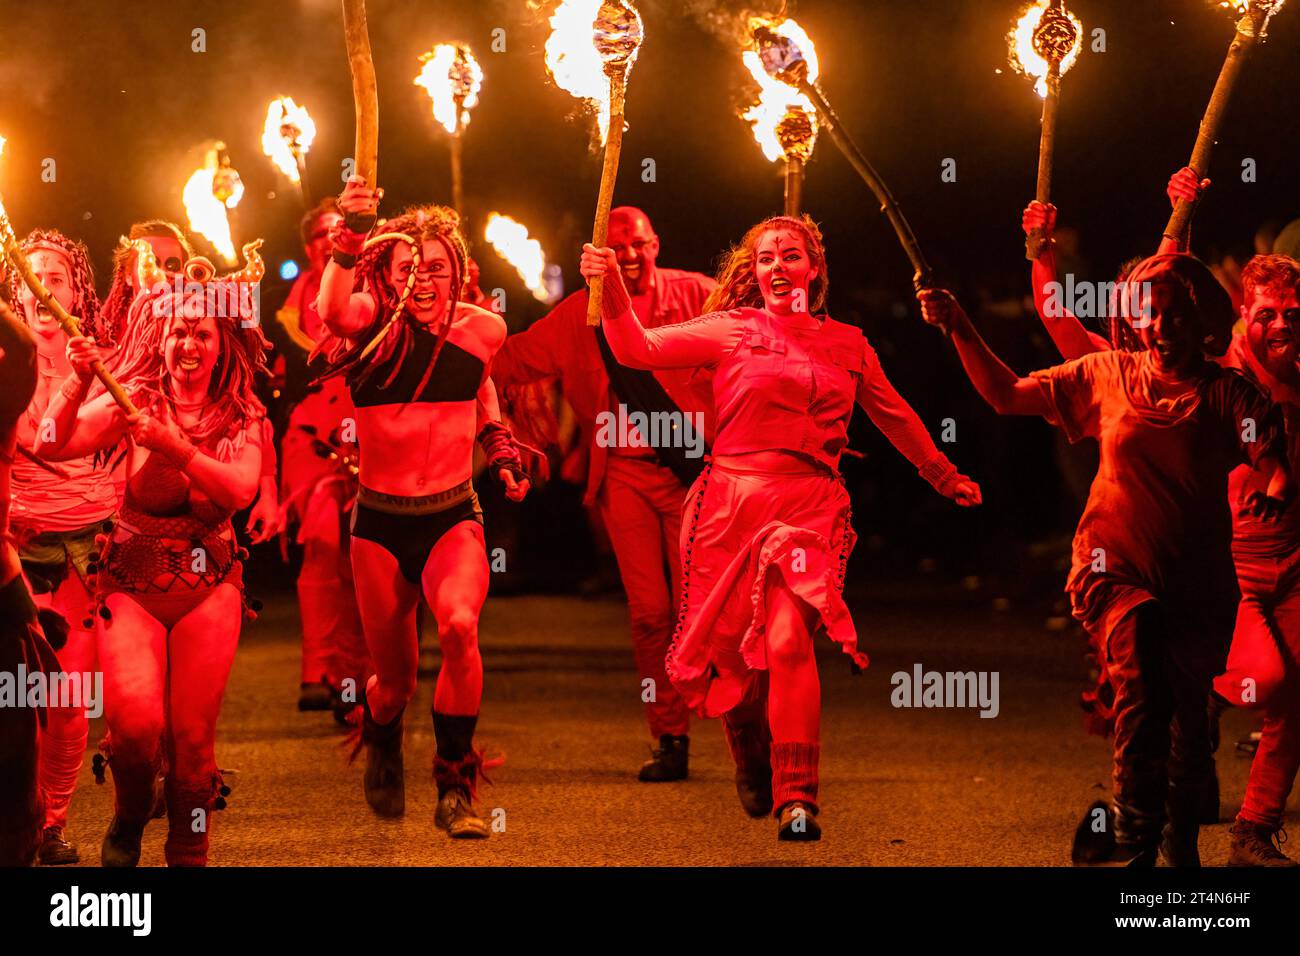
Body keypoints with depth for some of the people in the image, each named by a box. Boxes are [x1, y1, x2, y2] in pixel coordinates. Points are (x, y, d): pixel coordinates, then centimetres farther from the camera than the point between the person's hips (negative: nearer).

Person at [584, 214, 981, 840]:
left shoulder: (847, 345, 14)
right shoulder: (732, 331, 6)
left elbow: (894, 417, 29)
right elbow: (640, 350, -2)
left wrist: (944, 476, 39)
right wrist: (613, 291, -18)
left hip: (808, 507, 0)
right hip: (731, 501, 0)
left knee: (788, 638, -21)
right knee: (728, 648, 5)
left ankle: (798, 800, -22)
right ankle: (751, 763, 37)